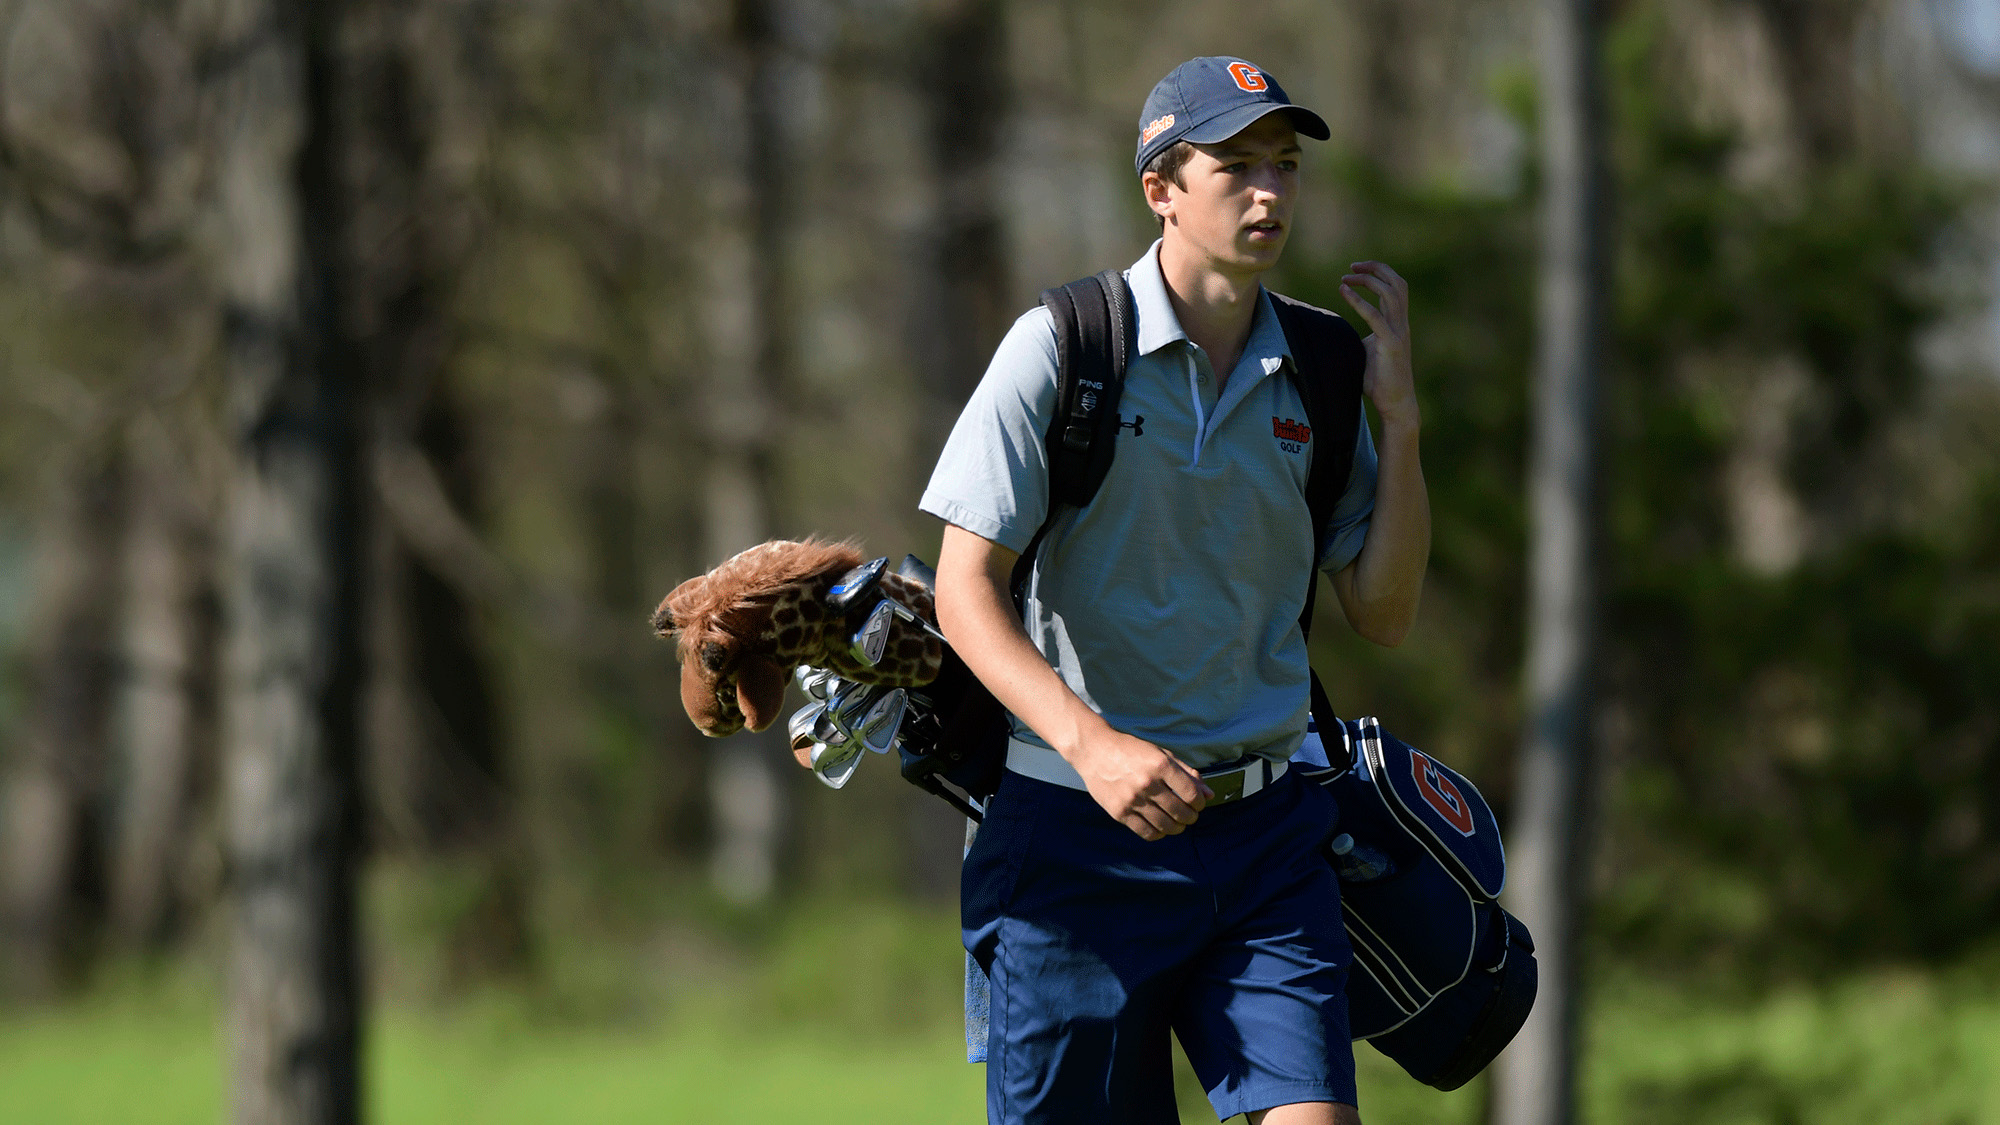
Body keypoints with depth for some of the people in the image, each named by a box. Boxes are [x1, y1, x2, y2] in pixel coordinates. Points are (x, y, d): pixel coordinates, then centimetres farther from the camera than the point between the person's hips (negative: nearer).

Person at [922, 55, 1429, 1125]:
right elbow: (964, 587, -10)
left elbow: (1383, 613, 9)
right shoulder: (1062, 348, -5)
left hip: (1265, 831, 3)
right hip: (1078, 835, -3)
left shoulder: (1311, 375, 8)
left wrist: (1398, 414, -2)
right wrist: (1091, 743, -25)